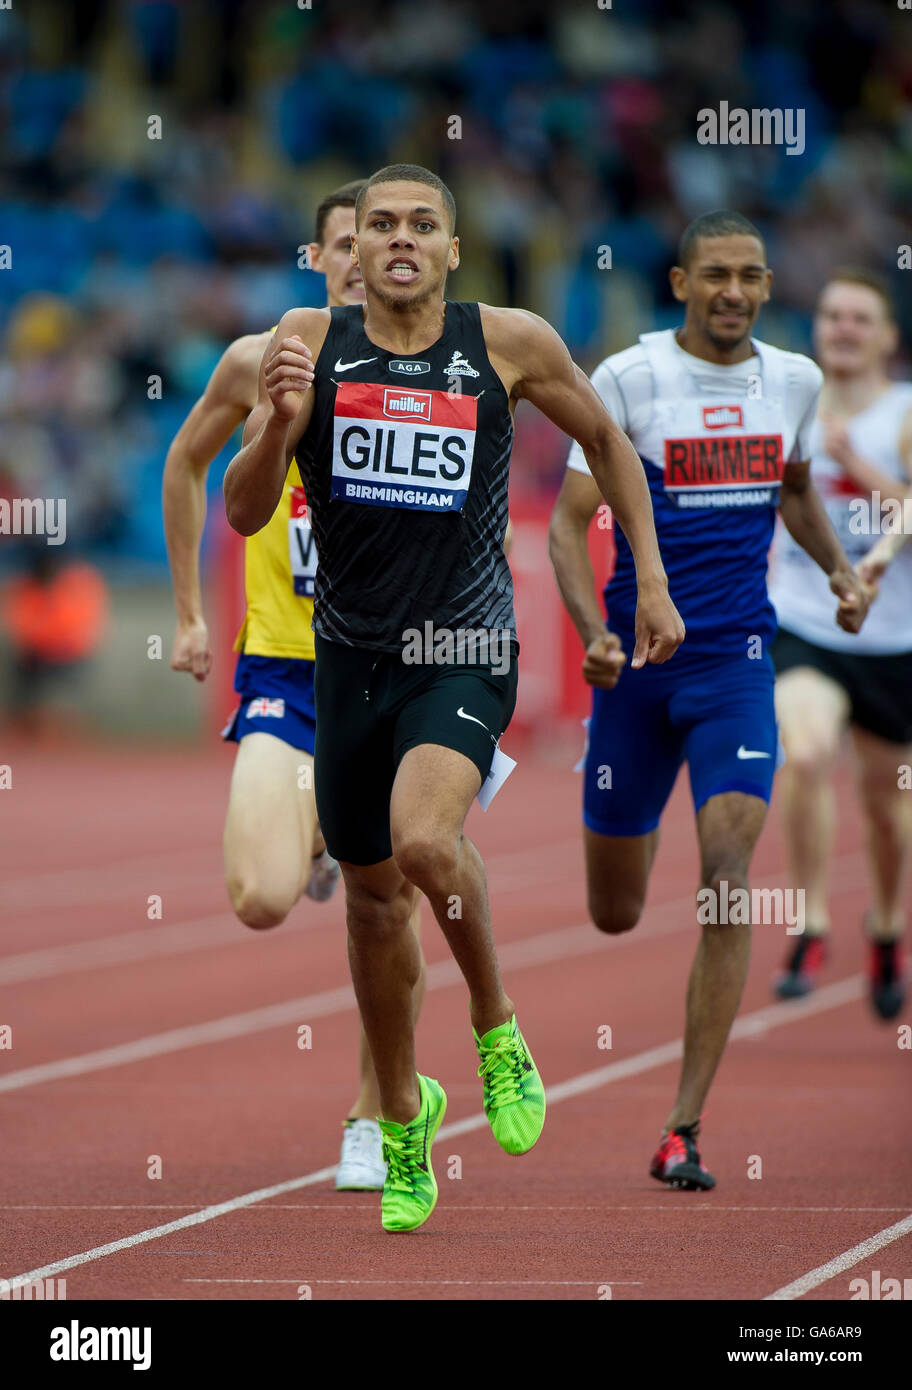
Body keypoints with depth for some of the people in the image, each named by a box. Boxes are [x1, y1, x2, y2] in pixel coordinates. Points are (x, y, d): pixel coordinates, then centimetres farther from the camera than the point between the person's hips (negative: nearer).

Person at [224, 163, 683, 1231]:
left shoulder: (510, 344, -6)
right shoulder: (309, 343, -3)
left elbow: (605, 440, 12)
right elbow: (243, 515, -5)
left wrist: (651, 582, 9)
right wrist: (279, 426, -25)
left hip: (466, 655, -3)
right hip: (352, 657, 3)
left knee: (424, 840, -29)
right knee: (372, 900, 14)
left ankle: (496, 1025, -2)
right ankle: (403, 1115, 36)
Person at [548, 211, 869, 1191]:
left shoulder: (794, 381, 6)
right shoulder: (628, 379, -7)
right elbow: (568, 523, -7)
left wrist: (837, 567, 11)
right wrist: (594, 633, -22)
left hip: (738, 661, 2)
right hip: (639, 659, -2)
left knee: (727, 880, -16)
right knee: (614, 916, 8)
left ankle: (683, 1131, -13)